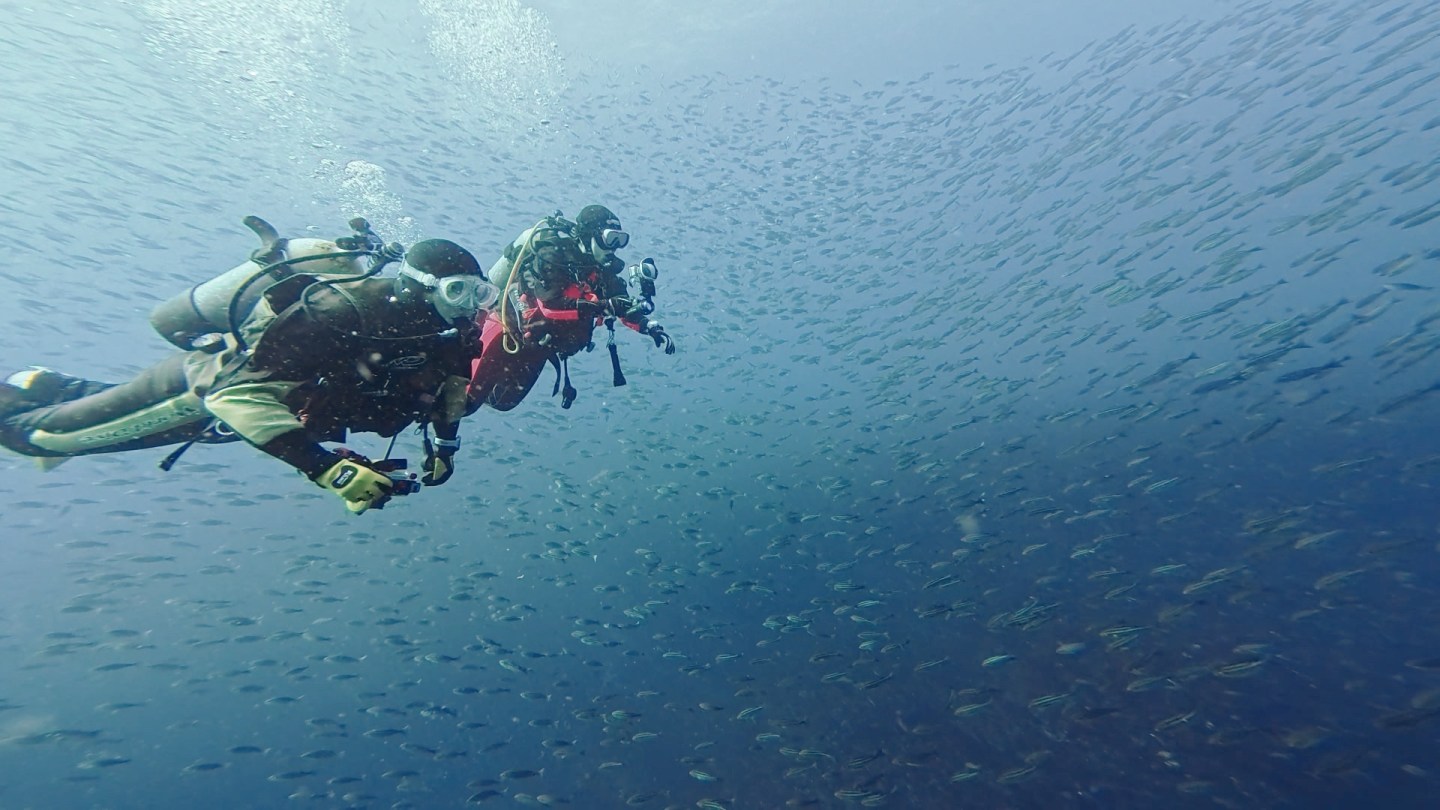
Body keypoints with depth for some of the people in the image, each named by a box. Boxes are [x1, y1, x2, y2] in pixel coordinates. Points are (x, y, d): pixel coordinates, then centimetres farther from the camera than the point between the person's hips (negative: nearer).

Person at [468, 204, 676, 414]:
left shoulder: (599, 267, -6)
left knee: (503, 402, 20)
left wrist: (649, 326, -19)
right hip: (508, 332, -6)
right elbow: (550, 305, -38)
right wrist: (606, 306, -44)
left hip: (537, 345, 6)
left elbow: (622, 304, -1)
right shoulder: (552, 252, -25)